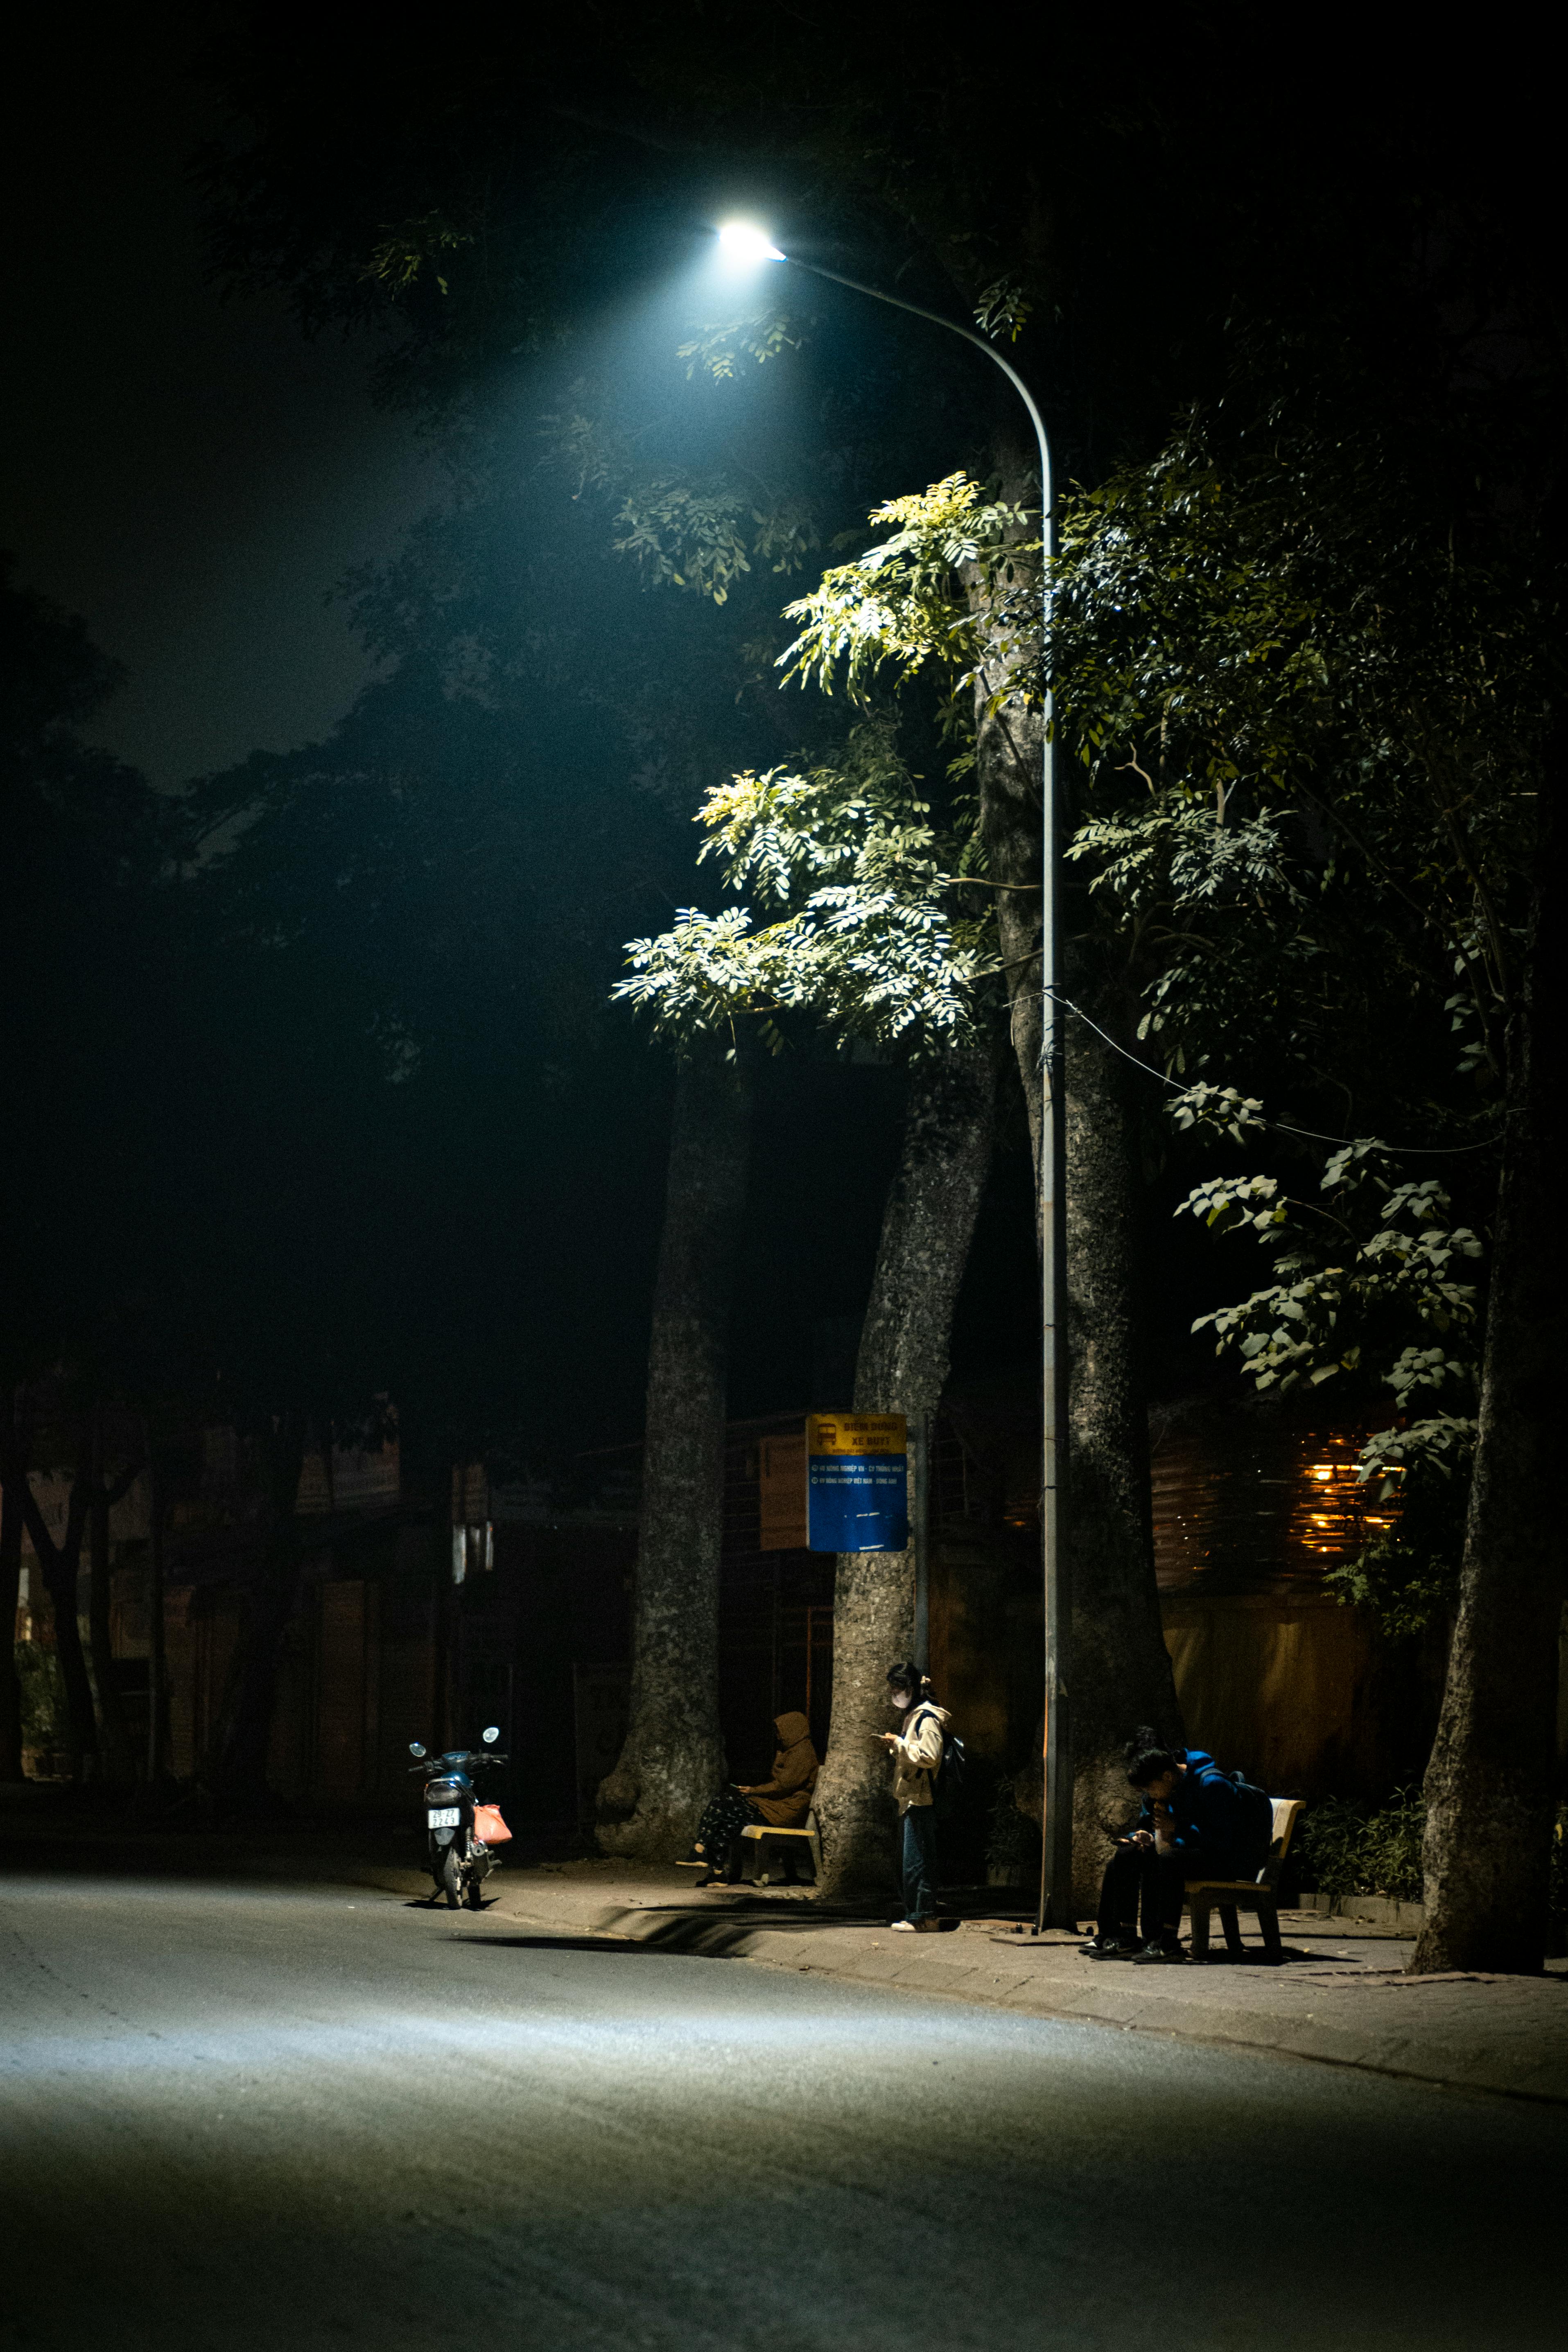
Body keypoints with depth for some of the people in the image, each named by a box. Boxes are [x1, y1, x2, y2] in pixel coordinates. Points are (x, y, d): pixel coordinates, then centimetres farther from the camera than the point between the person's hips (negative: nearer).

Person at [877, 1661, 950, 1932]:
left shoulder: (927, 1717, -12)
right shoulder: (911, 1715, 20)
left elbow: (929, 1756, -22)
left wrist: (899, 1744, -15)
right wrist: (895, 1746, 11)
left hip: (920, 1799, -11)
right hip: (909, 1798, 11)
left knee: (917, 1861, -10)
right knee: (910, 1860, 11)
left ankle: (924, 1917, -9)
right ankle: (914, 1914, 14)